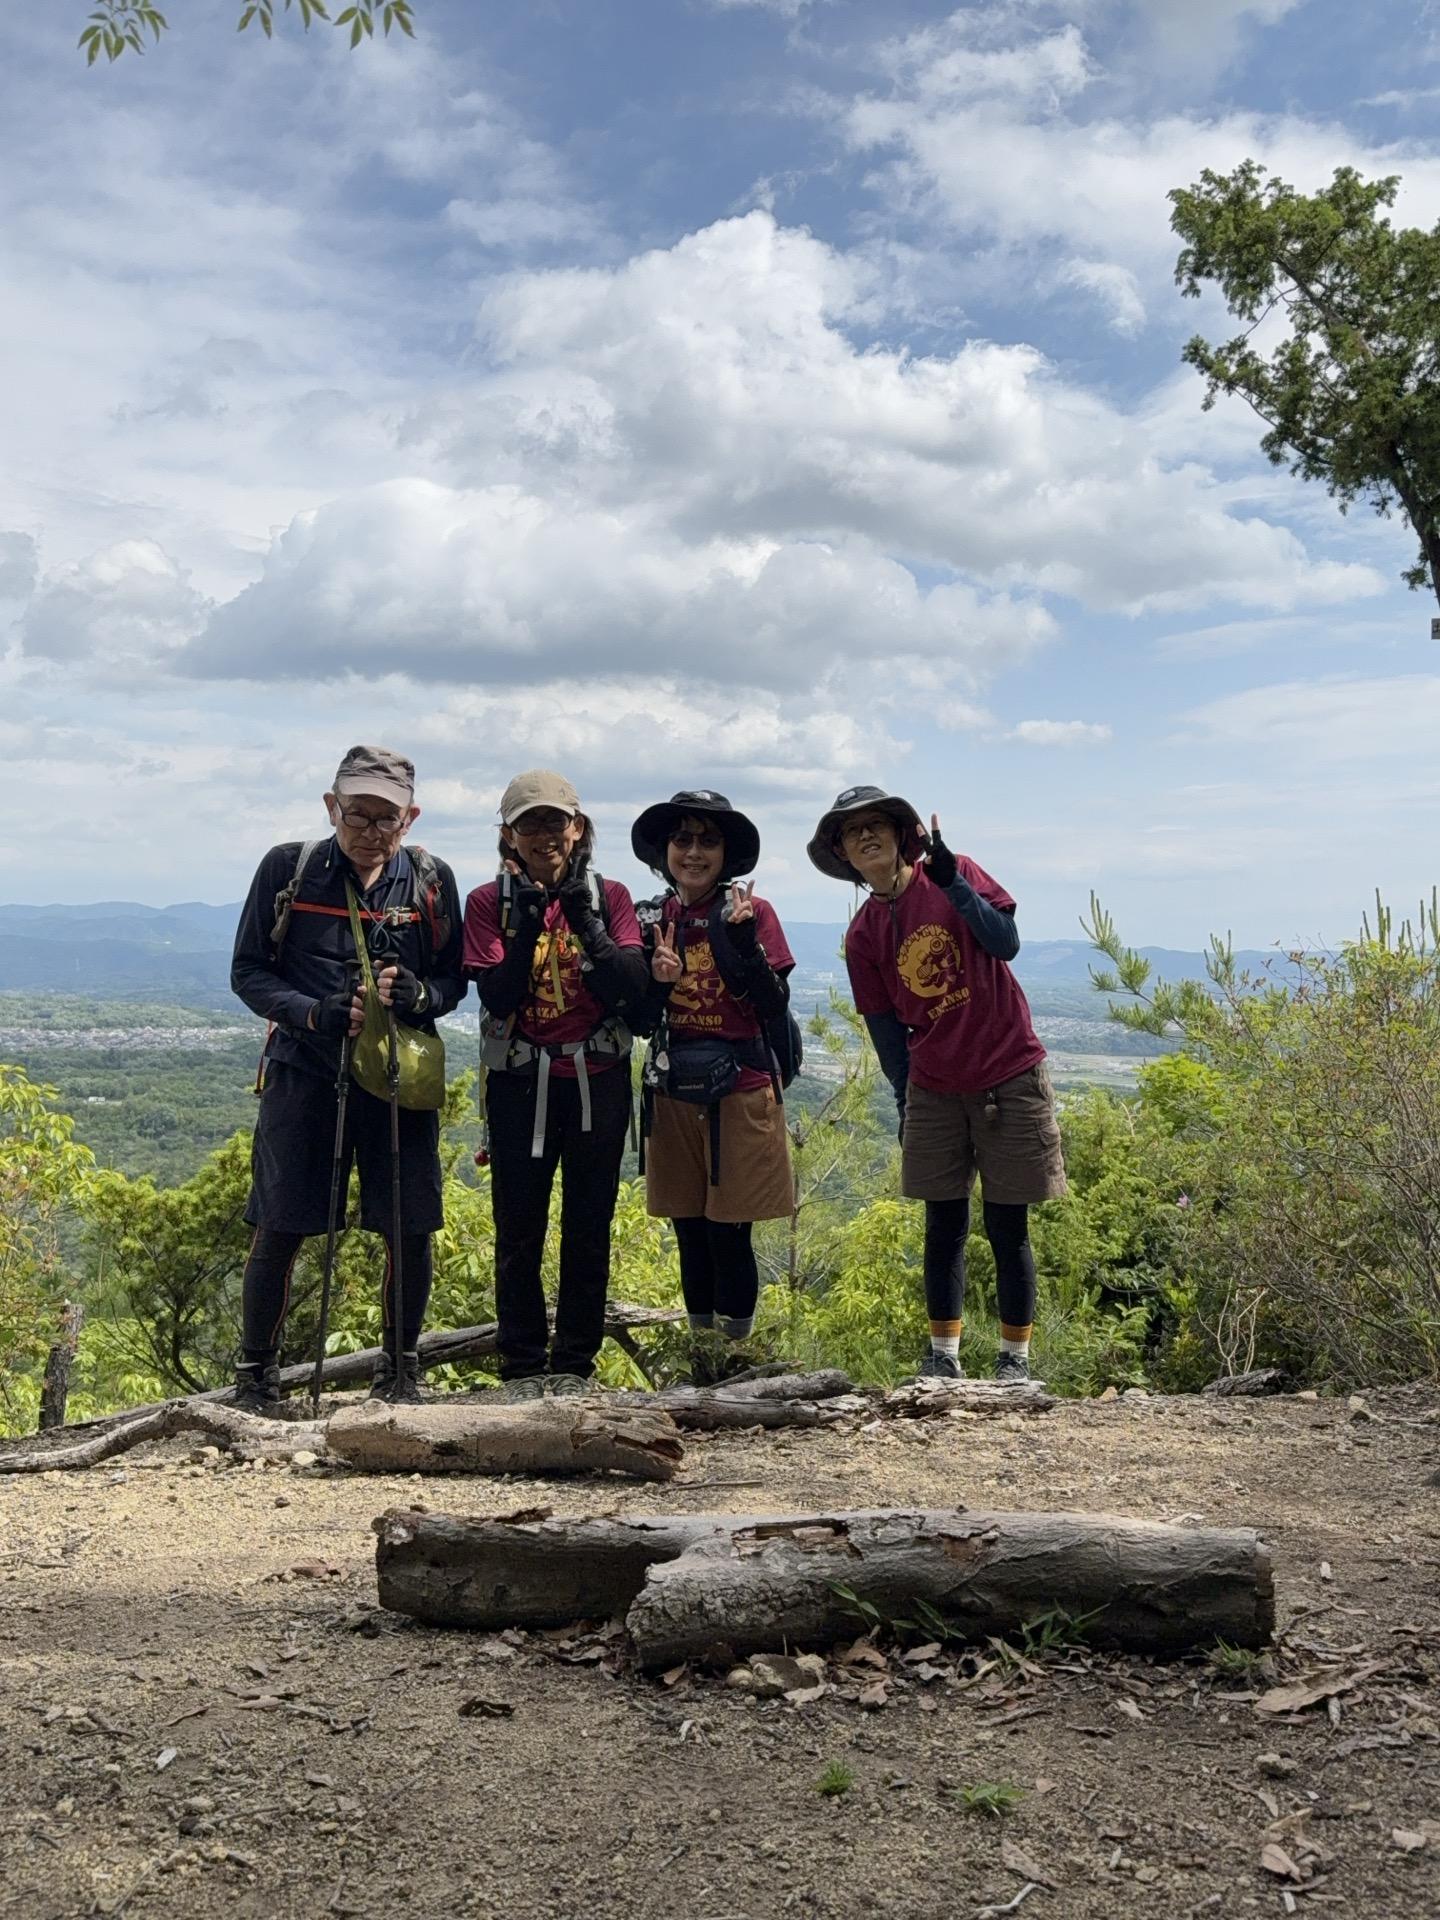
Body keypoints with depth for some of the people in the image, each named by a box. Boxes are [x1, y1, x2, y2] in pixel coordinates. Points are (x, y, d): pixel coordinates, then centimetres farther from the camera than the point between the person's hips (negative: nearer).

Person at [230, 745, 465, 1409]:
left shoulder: (431, 879, 1)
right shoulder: (287, 868, -3)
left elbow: (454, 980, 7)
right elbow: (248, 970, 1)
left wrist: (419, 994, -16)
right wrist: (314, 1013, -17)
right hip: (303, 1070, -1)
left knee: (410, 1230, 3)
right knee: (278, 1229, 2)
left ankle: (399, 1368, 24)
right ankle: (256, 1374, 22)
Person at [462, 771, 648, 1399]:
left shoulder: (609, 896, 3)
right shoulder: (489, 902, 1)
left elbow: (633, 987, -10)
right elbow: (497, 997, -10)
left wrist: (585, 922, -19)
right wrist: (528, 925, -19)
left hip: (598, 1081, 1)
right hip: (519, 1082, -1)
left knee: (588, 1226, 6)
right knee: (518, 1229, 3)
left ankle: (575, 1364, 17)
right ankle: (522, 1368, 15)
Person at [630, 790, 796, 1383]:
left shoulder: (753, 912, -3)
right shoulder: (651, 918, 7)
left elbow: (774, 1007, -10)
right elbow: (642, 1019, 7)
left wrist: (742, 939, -21)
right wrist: (658, 980, -13)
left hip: (740, 1093, -4)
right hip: (673, 1095, 4)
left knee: (729, 1235, -2)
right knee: (690, 1237, 11)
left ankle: (735, 1362, 12)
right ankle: (702, 1363, 24)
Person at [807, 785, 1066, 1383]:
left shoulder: (956, 874, -4)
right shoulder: (863, 935, 2)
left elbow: (1006, 943, -15)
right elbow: (885, 1026, 6)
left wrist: (952, 883, -24)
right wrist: (906, 1101, 8)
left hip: (1010, 1077, -2)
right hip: (934, 1089, 3)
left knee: (1006, 1226, 3)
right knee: (944, 1226, 8)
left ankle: (1015, 1357, 15)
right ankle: (943, 1356, 19)